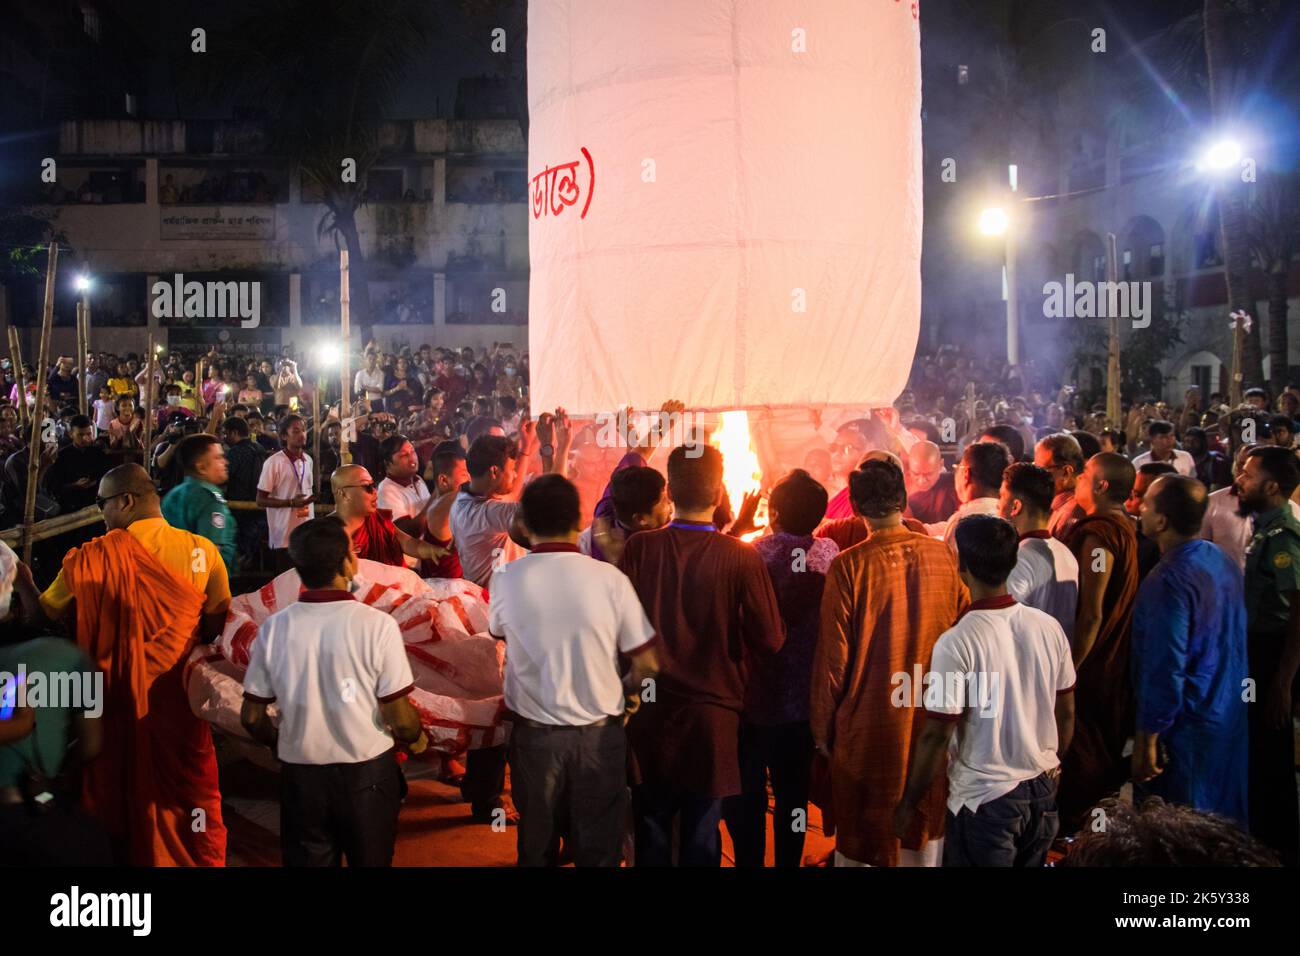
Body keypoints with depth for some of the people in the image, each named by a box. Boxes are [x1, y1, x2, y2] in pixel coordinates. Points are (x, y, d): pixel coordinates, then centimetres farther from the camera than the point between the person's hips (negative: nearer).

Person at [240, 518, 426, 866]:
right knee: (370, 860, 19)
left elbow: (252, 718, -1)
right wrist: (417, 739, 7)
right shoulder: (377, 625, -18)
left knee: (306, 860, 20)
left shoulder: (274, 629, -9)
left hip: (301, 776, 2)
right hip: (367, 774, -2)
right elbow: (401, 720, -15)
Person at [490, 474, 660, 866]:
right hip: (599, 732, -1)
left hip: (534, 733, 1)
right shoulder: (609, 579, -15)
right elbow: (646, 664, -9)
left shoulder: (507, 580, -11)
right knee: (599, 844, 14)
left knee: (537, 843, 19)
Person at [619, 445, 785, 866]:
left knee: (652, 821, 16)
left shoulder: (638, 548, -13)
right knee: (700, 831, 13)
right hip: (712, 711, -1)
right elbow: (770, 640, -11)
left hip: (650, 709, 1)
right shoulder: (741, 557, -16)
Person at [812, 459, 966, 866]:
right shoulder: (944, 556, -7)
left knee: (860, 837, 13)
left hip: (869, 723, -3)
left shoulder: (849, 565, -16)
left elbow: (833, 654, -12)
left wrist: (822, 726, 1)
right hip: (934, 721, 3)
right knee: (926, 833, 20)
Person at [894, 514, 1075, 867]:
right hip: (1043, 790, 5)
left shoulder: (956, 643, -20)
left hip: (985, 799, -5)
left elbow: (936, 736, -16)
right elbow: (1066, 714, 6)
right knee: (1032, 861, 22)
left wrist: (908, 803, -4)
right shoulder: (1049, 627, -5)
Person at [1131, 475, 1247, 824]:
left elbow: (1165, 669, -25)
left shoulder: (1170, 579, -23)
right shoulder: (1222, 560, 4)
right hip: (1231, 715, 9)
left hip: (1186, 727, -9)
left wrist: (1146, 739, -19)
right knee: (1223, 826, 20)